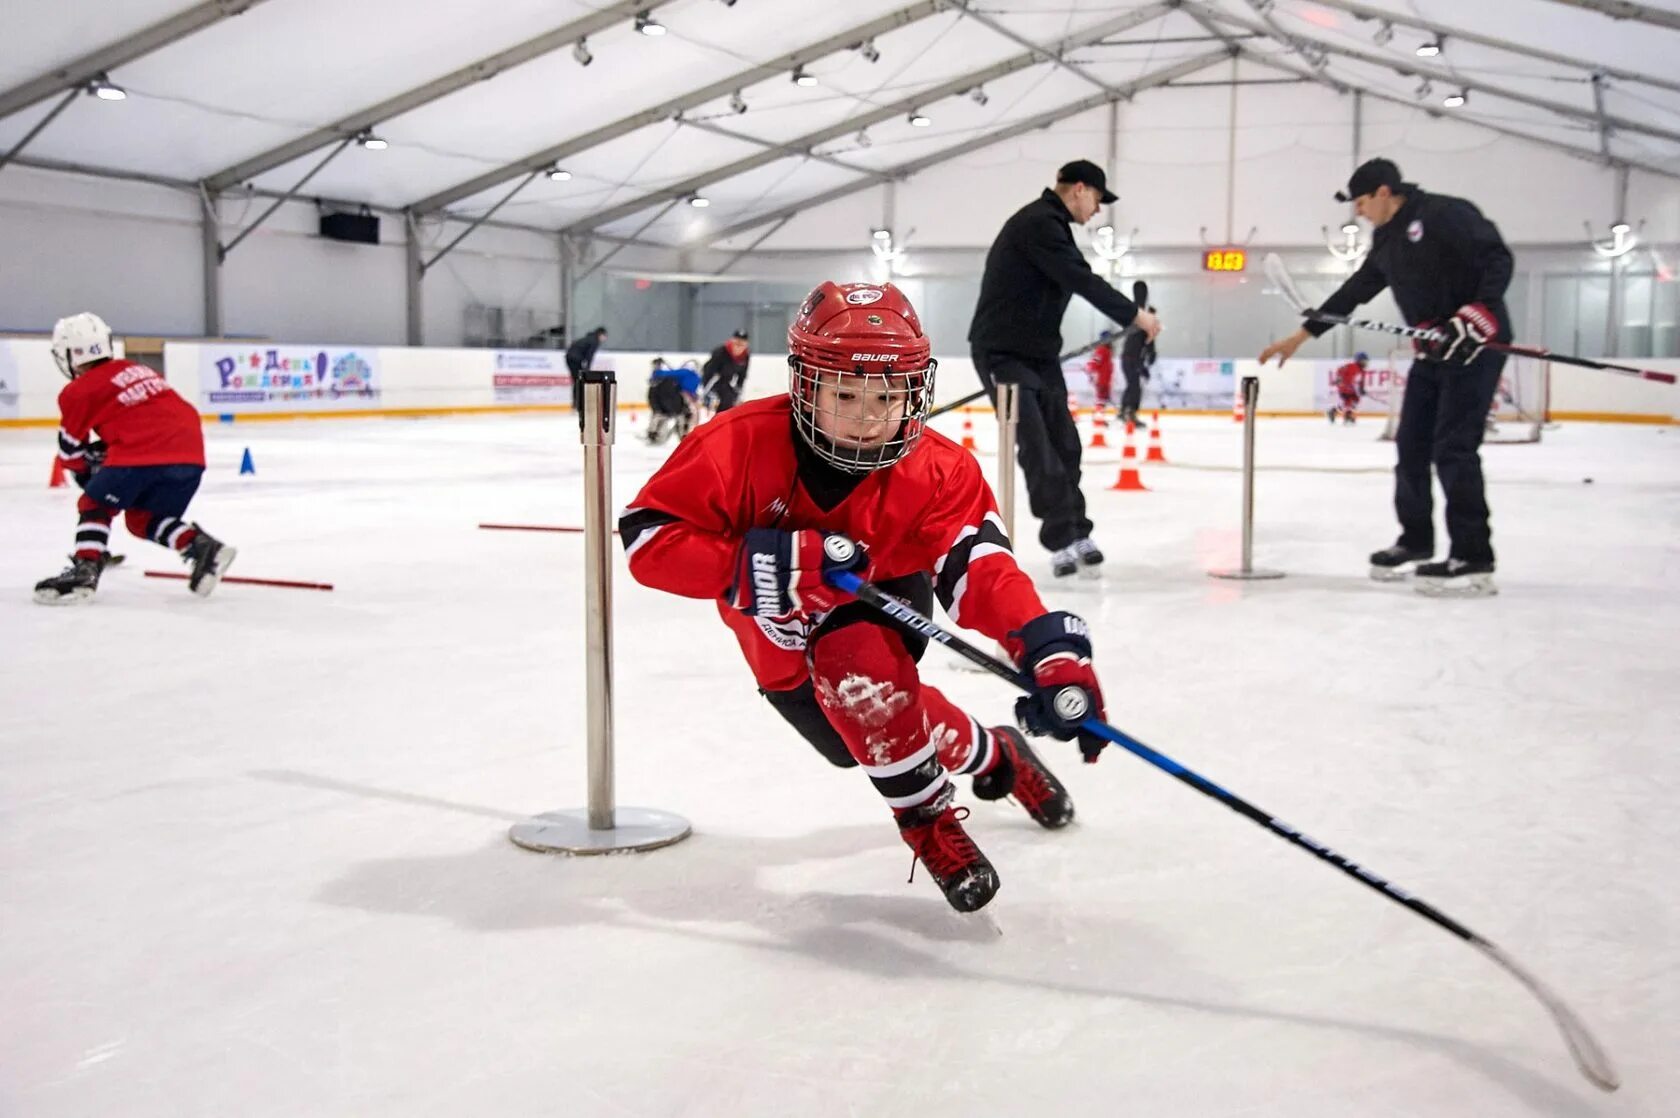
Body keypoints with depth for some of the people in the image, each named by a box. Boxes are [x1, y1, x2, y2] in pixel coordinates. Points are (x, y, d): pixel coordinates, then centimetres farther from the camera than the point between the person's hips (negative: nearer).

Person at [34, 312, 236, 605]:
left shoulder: (79, 391, 10)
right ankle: (201, 547, 2)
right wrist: (103, 451, 41)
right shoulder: (138, 370, 29)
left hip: (140, 455, -6)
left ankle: (84, 572, -3)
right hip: (189, 452, 6)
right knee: (143, 518, 21)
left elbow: (70, 449, 19)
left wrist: (86, 474, 37)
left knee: (95, 505, 12)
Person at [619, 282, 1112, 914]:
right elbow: (647, 537, -31)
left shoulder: (938, 471, -26)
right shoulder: (742, 444, -30)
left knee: (861, 668, -30)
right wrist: (763, 560, -45)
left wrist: (1050, 648, -56)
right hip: (781, 641, 2)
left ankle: (930, 819, -1)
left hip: (883, 600, -1)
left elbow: (981, 567, -37)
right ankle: (991, 756, 22)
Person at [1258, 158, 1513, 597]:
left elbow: (1498, 258, -19)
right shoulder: (1387, 239, 14)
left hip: (1476, 343, -9)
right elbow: (1355, 291, 21)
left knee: (1453, 447, -13)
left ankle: (1473, 559, -10)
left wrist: (1478, 314, -30)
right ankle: (1416, 541, 25)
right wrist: (1301, 335, 22)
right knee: (1412, 445, 11)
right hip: (1434, 349, 9)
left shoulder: (1444, 214, -13)